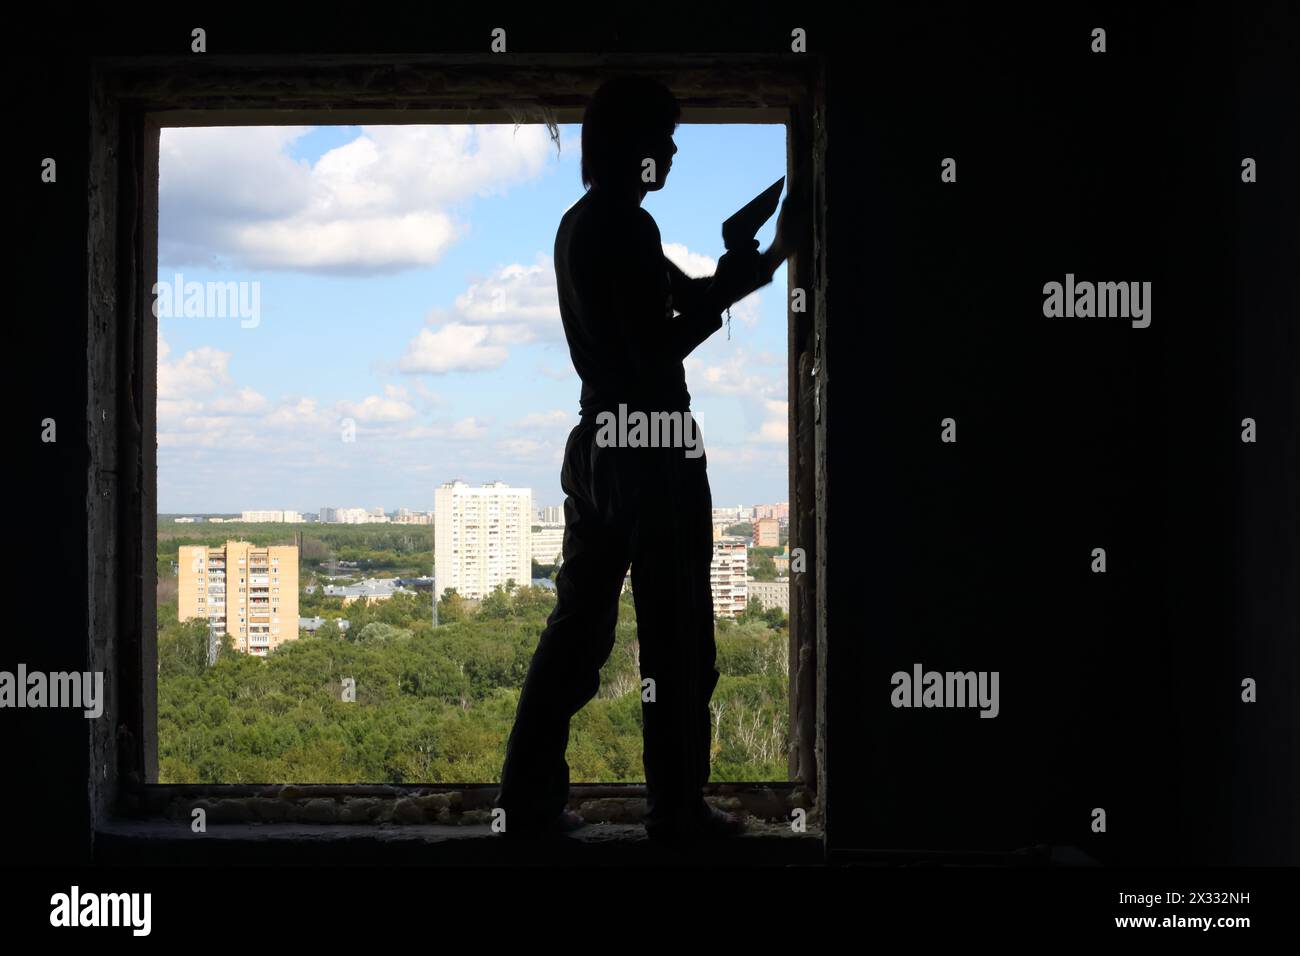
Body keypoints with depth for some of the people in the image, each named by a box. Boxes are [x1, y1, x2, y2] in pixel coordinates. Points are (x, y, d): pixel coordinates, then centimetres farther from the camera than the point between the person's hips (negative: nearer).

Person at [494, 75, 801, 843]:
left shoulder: (579, 225, 15)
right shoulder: (628, 228, -15)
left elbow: (685, 295, 23)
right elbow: (659, 349, -18)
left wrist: (760, 261, 22)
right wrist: (737, 286, -6)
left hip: (596, 446, 9)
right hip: (653, 450, -9)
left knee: (578, 627, 11)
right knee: (677, 641, 2)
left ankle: (530, 796, 13)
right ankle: (679, 809, 9)